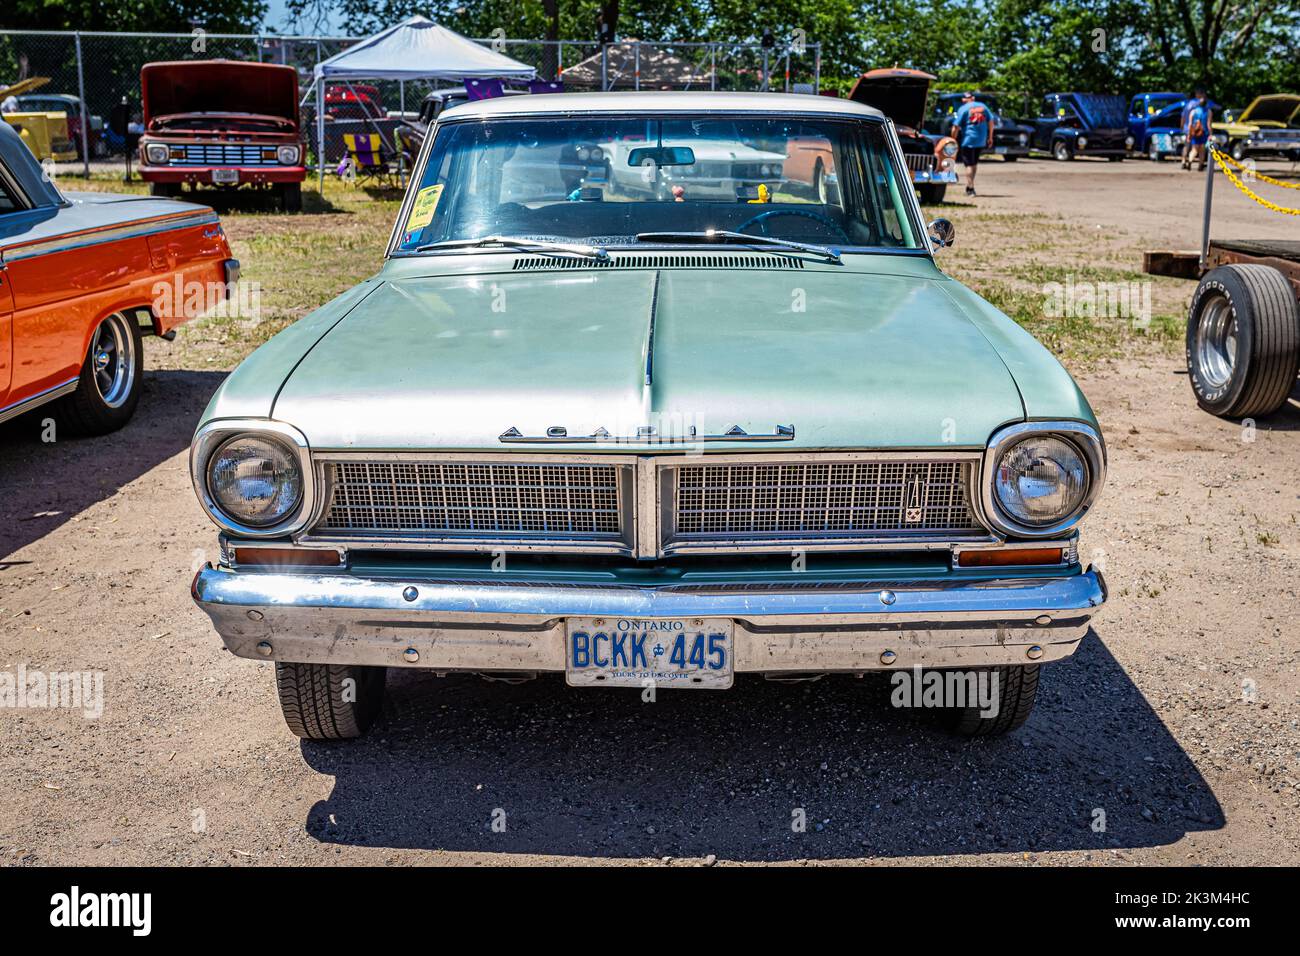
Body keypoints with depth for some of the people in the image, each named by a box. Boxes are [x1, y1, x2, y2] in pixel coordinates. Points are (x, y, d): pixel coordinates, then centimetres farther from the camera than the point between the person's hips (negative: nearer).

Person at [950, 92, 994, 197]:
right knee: (974, 163, 18)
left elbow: (956, 127, -11)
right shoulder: (983, 106, 9)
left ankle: (970, 189, -4)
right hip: (981, 141, 5)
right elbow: (991, 122, 11)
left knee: (969, 164, 0)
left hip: (967, 140, -5)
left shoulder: (963, 109, -5)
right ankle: (970, 185, 23)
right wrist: (990, 137, 17)